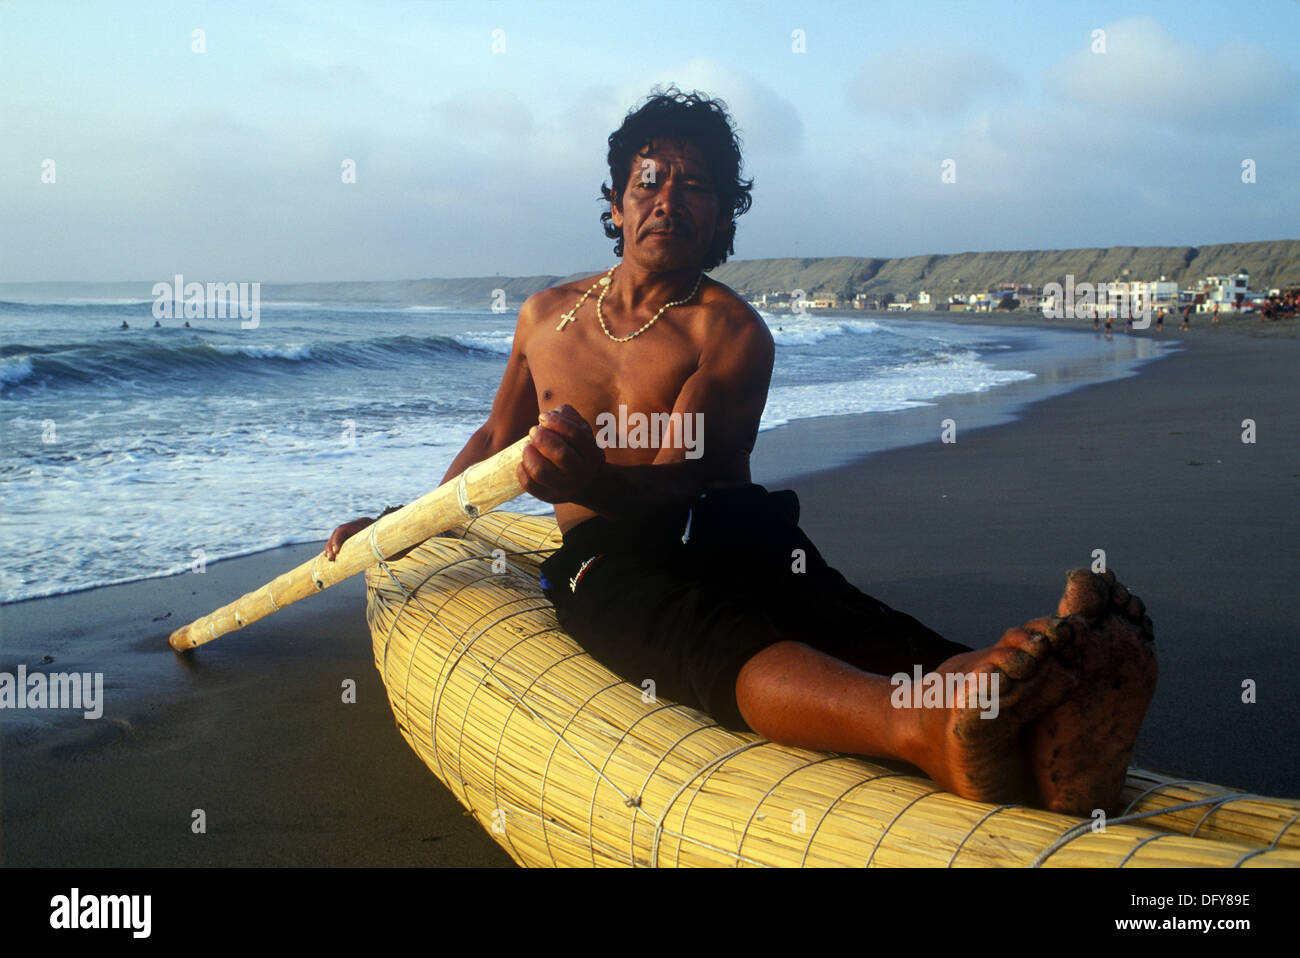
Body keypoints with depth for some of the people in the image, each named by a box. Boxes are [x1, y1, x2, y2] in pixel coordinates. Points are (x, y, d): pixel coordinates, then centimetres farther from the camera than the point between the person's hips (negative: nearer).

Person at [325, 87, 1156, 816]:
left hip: (728, 528, 0)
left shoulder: (731, 333, 4)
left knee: (826, 611, -36)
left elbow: (680, 477, -11)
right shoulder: (547, 316, 19)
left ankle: (1041, 734, -66)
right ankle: (932, 730, -71)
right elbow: (496, 441, 33)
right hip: (605, 556, 0)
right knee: (718, 637, -38)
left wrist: (594, 482, -34)